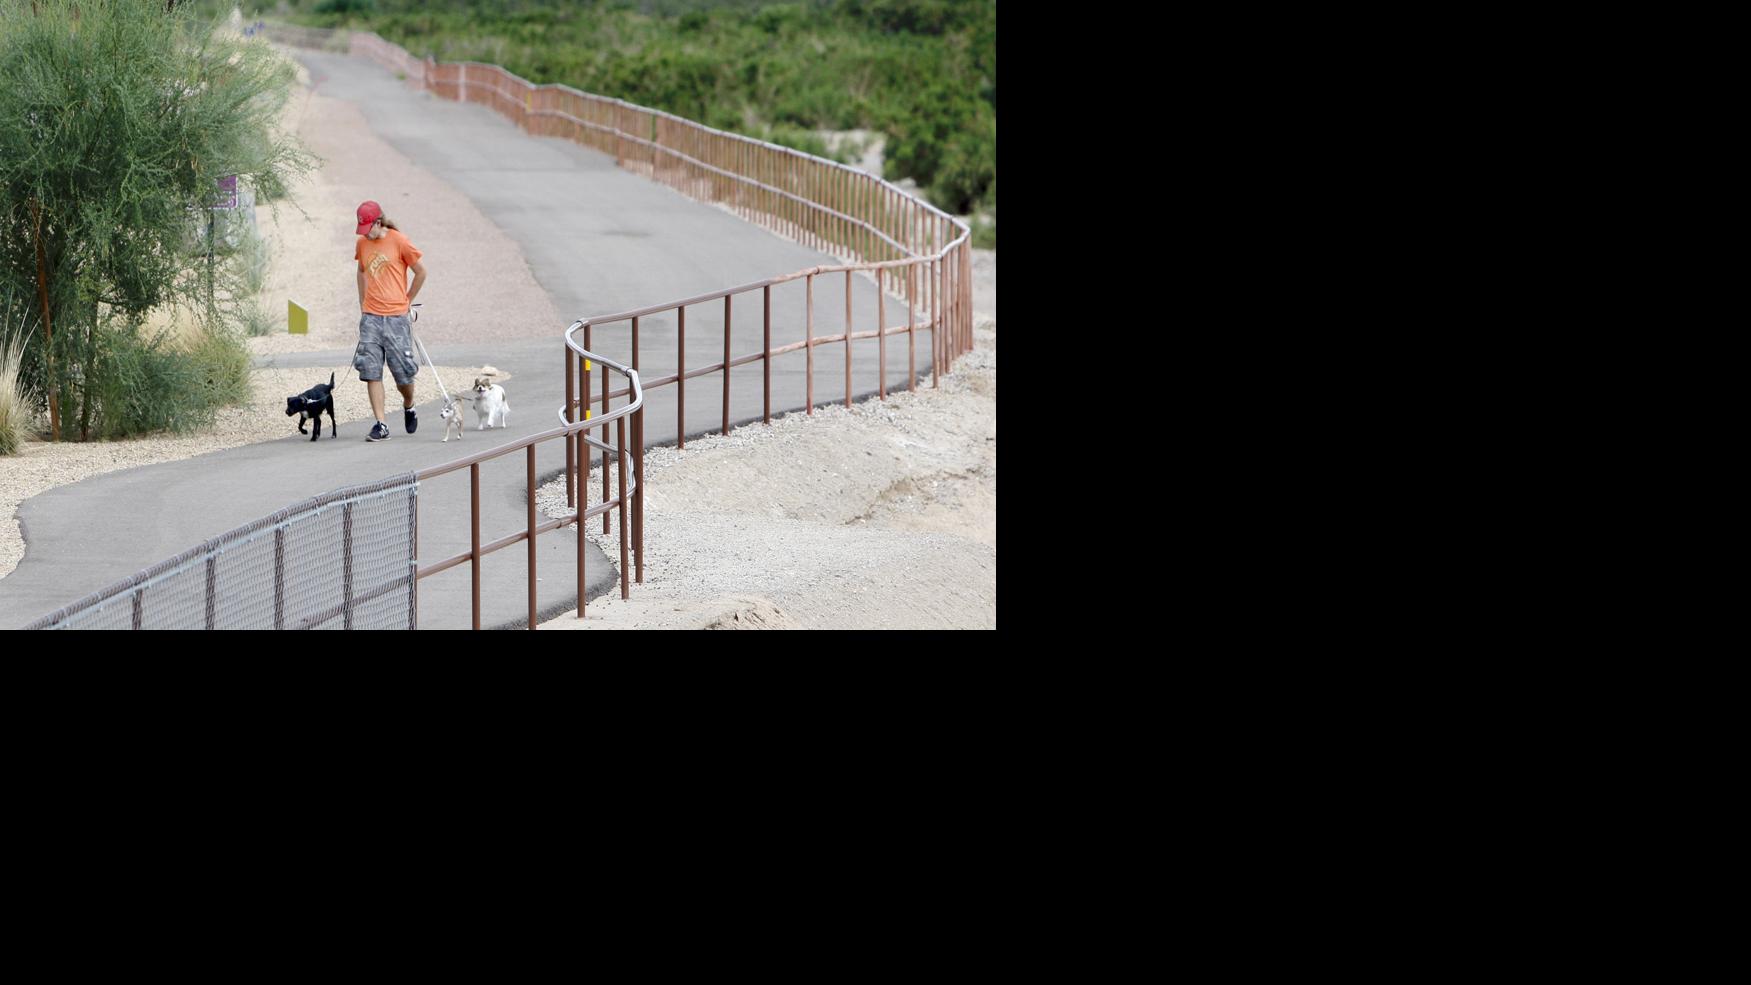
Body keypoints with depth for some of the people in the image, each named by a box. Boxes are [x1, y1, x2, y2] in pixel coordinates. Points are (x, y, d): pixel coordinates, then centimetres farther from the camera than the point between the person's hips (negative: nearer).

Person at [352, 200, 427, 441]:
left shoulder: (399, 241, -5)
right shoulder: (361, 243, 9)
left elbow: (421, 272, 3)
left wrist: (407, 301, 8)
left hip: (396, 317, -4)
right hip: (370, 318, 4)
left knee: (403, 374, 0)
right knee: (371, 372, -6)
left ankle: (408, 406, 31)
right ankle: (380, 425, -3)